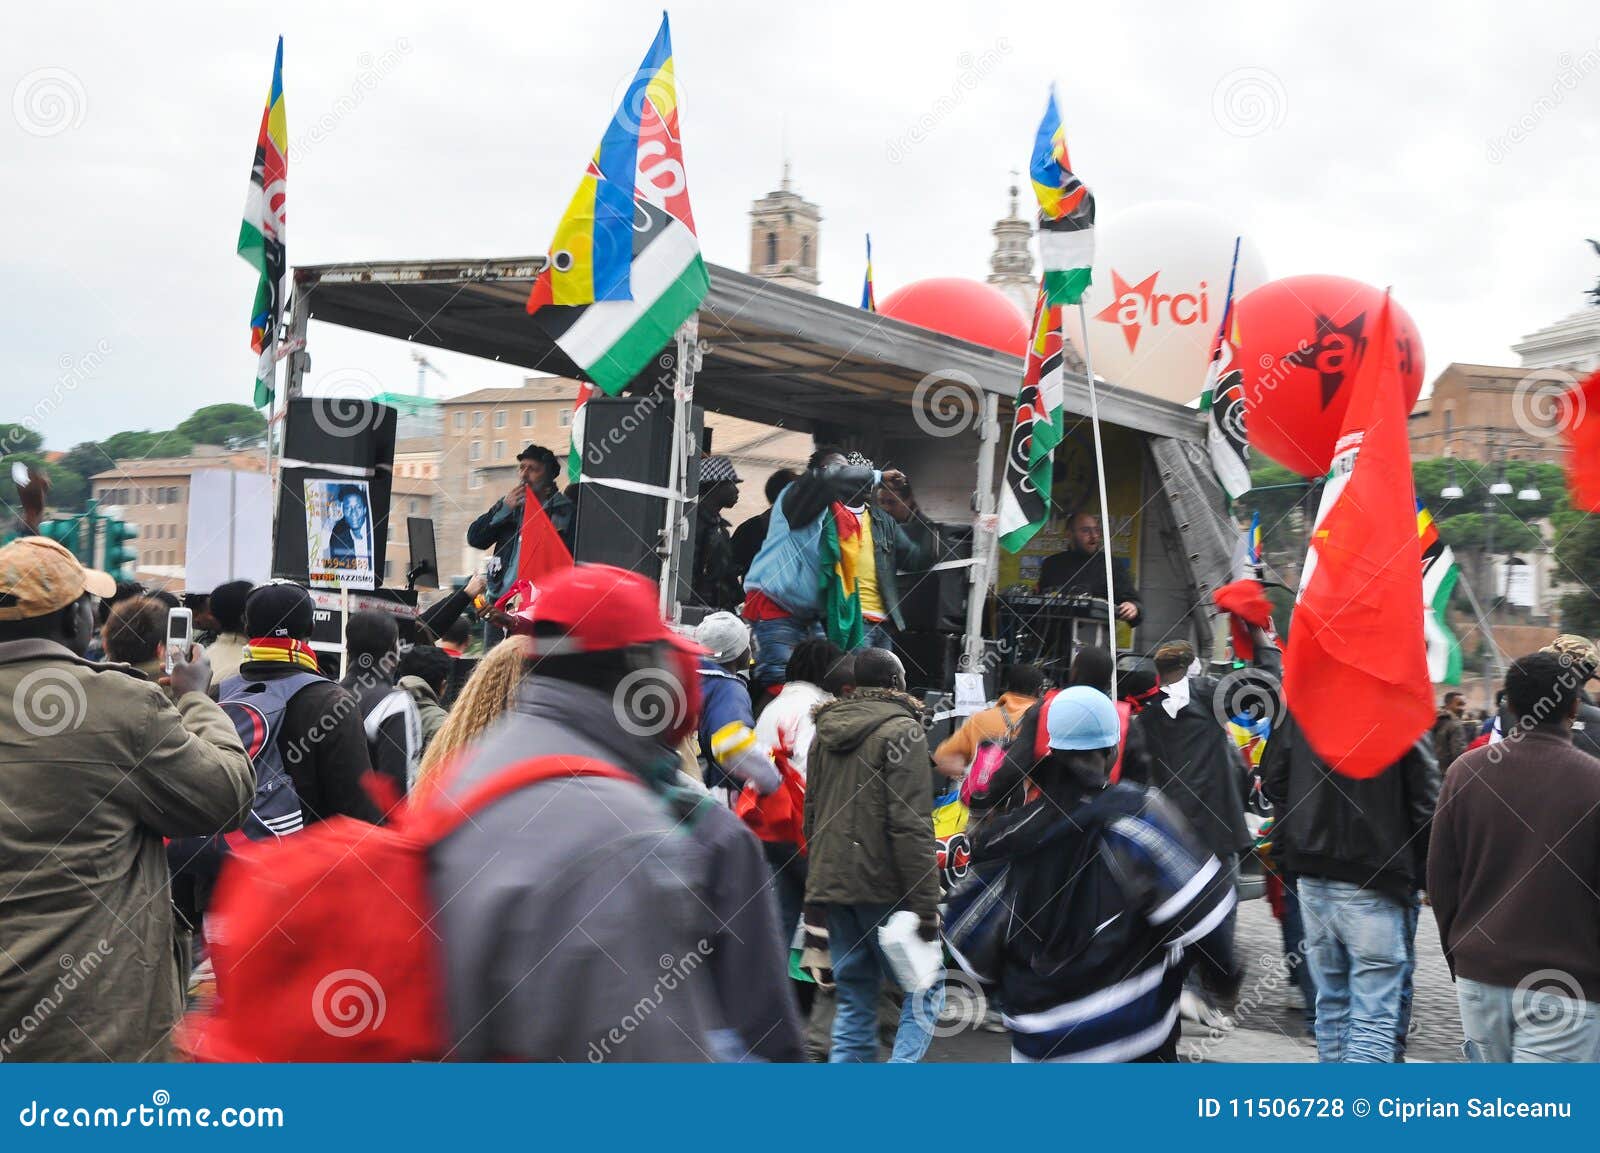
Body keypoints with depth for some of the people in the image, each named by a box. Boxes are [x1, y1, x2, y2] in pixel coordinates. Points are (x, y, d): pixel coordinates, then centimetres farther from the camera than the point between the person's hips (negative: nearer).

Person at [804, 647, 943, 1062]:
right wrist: (926, 903, -16)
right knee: (925, 986, 3)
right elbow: (911, 825, -16)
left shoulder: (825, 730, 15)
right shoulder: (902, 731, -9)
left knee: (854, 996, 13)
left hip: (832, 884, 7)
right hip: (883, 887, -7)